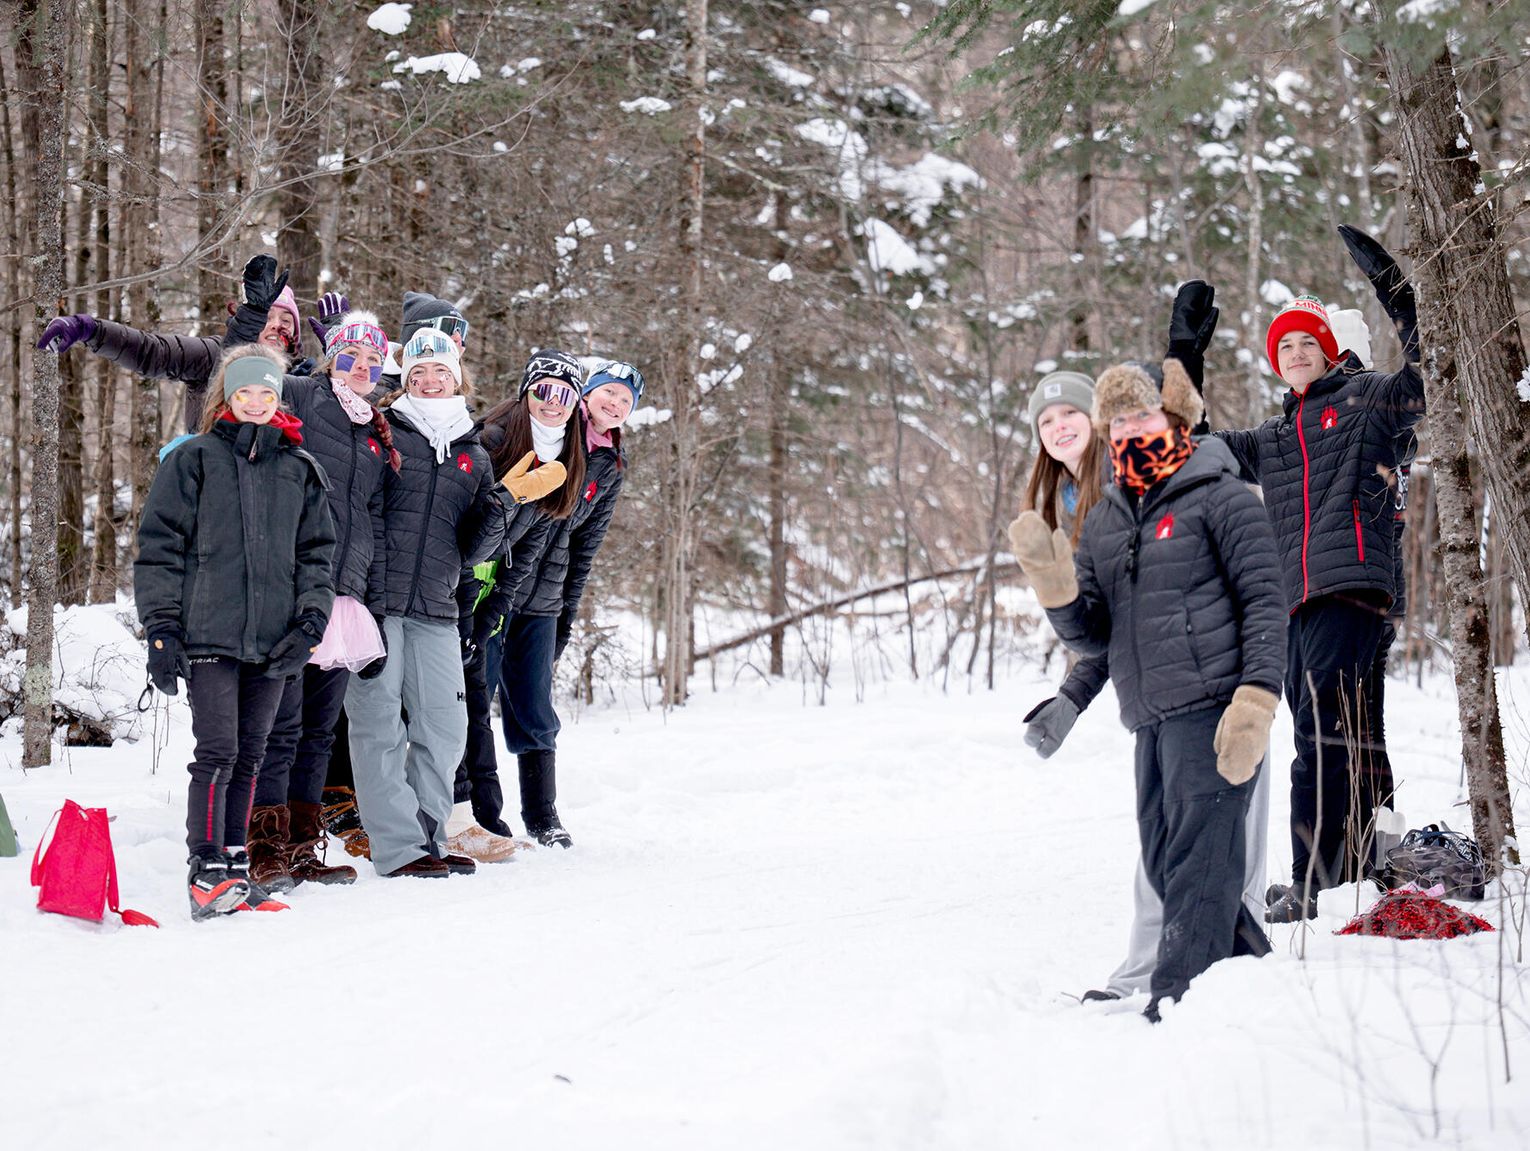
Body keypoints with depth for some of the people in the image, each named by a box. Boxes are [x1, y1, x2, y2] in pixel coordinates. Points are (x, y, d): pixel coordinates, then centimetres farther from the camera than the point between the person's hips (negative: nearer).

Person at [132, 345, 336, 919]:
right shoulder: (193, 460, 3)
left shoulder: (301, 469, 13)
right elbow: (159, 547, 1)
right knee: (217, 752, -10)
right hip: (208, 635, -4)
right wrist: (161, 629, -6)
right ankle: (206, 870, -6)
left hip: (272, 641, 4)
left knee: (249, 757, 9)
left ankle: (234, 865, 15)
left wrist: (310, 622, 1)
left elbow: (317, 551, 15)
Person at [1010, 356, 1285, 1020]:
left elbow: (1265, 603, -6)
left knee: (1198, 863, -11)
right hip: (1152, 720, 7)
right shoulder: (1103, 522, 19)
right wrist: (1054, 582, -3)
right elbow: (1091, 636, 17)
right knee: (1167, 864, 8)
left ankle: (1180, 1004, -13)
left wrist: (1256, 702, -16)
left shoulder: (1218, 497, 0)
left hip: (1212, 706, -7)